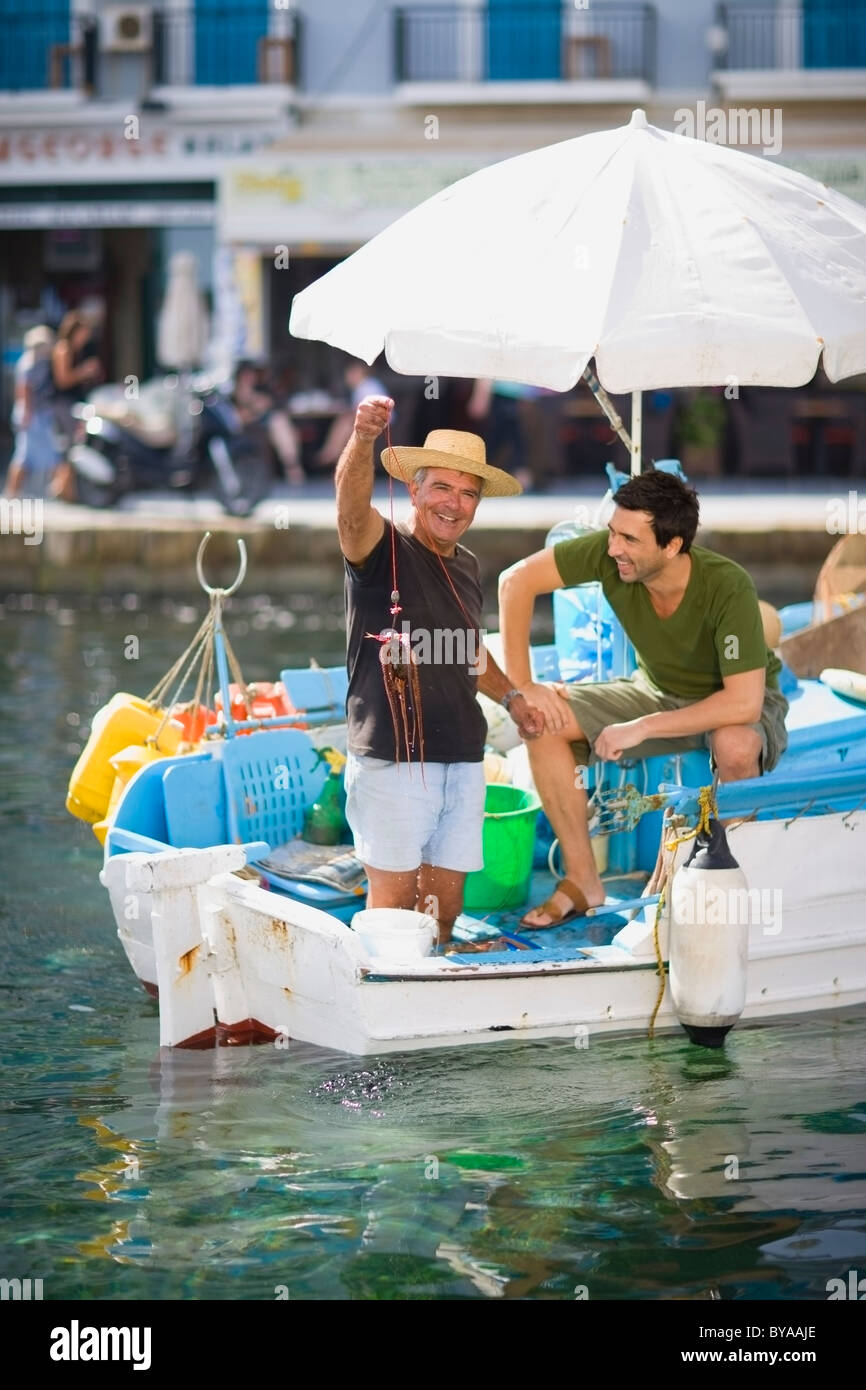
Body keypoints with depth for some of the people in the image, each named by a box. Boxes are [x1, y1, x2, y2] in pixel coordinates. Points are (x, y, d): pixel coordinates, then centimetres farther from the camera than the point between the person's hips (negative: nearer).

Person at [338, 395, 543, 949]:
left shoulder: (467, 568, 16)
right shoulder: (384, 550, -6)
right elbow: (352, 502, -29)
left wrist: (510, 695, 17)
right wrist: (363, 439, -47)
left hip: (463, 759, 7)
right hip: (393, 757, -6)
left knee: (446, 898, 10)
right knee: (395, 892, -5)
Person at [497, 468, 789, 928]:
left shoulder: (728, 588, -35)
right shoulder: (608, 553, -25)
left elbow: (743, 703, -37)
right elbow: (516, 581, -17)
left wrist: (642, 728, -34)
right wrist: (522, 685, -21)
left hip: (740, 703, -5)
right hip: (658, 690, 5)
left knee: (735, 746, -40)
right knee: (543, 721, -15)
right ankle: (582, 880, -4)